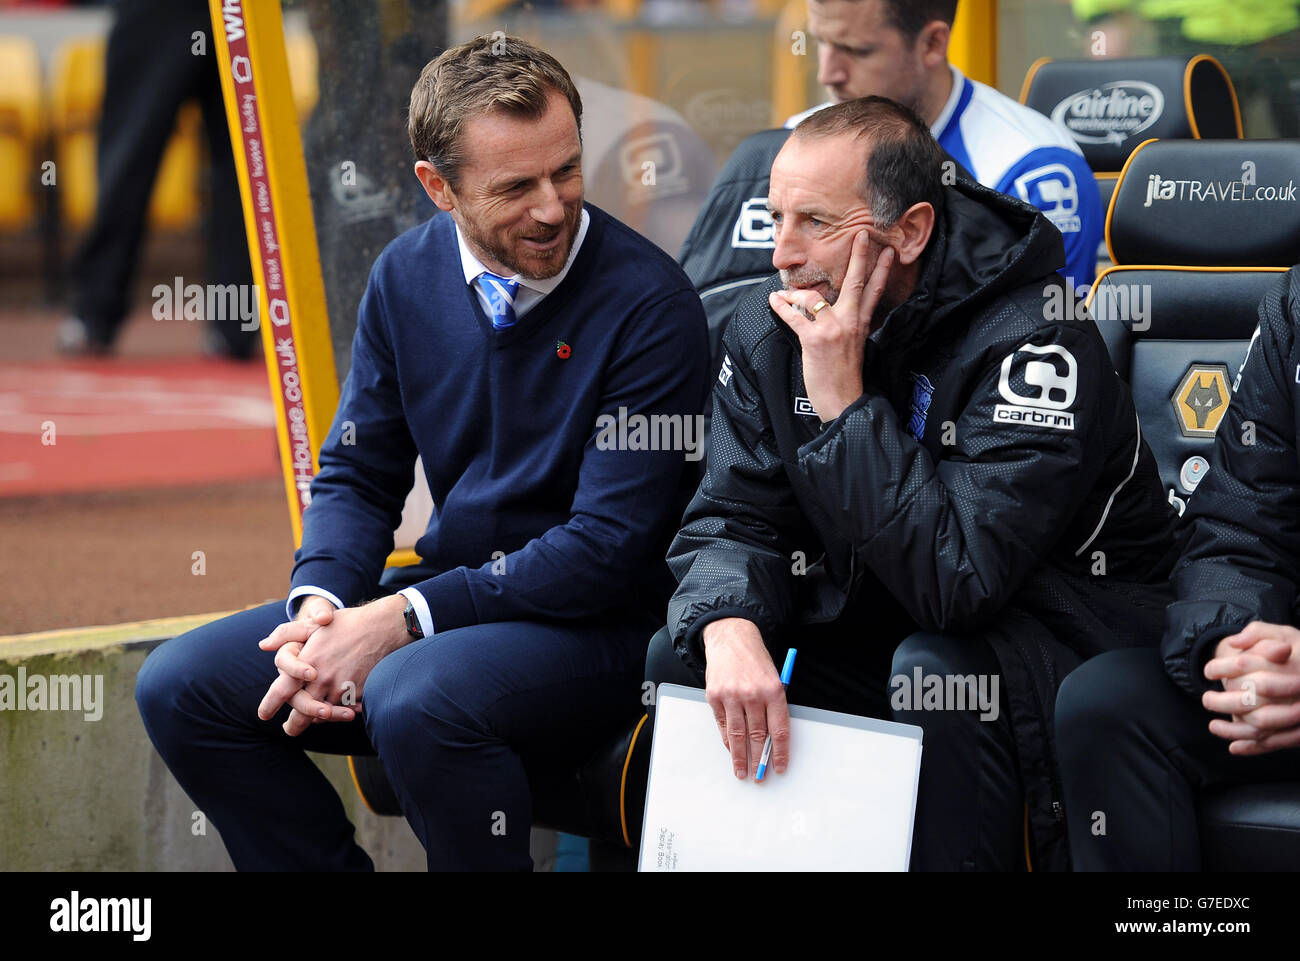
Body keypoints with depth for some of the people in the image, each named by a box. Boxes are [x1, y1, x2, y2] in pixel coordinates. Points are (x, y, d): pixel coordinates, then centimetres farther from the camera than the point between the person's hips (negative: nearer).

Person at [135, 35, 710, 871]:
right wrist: (321, 604, -12)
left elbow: (609, 547, -18)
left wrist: (399, 621, -21)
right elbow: (358, 473, 11)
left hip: (599, 624, -6)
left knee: (416, 700, -36)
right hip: (451, 594, 7)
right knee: (181, 687, -7)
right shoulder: (407, 276, 4)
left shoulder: (649, 302, -16)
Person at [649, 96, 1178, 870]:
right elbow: (730, 522, -6)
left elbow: (957, 581, -34)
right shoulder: (773, 327, -3)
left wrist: (844, 400, -32)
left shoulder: (1032, 342, -25)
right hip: (866, 625, 6)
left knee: (938, 667, -36)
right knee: (681, 654, -12)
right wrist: (732, 631, -30)